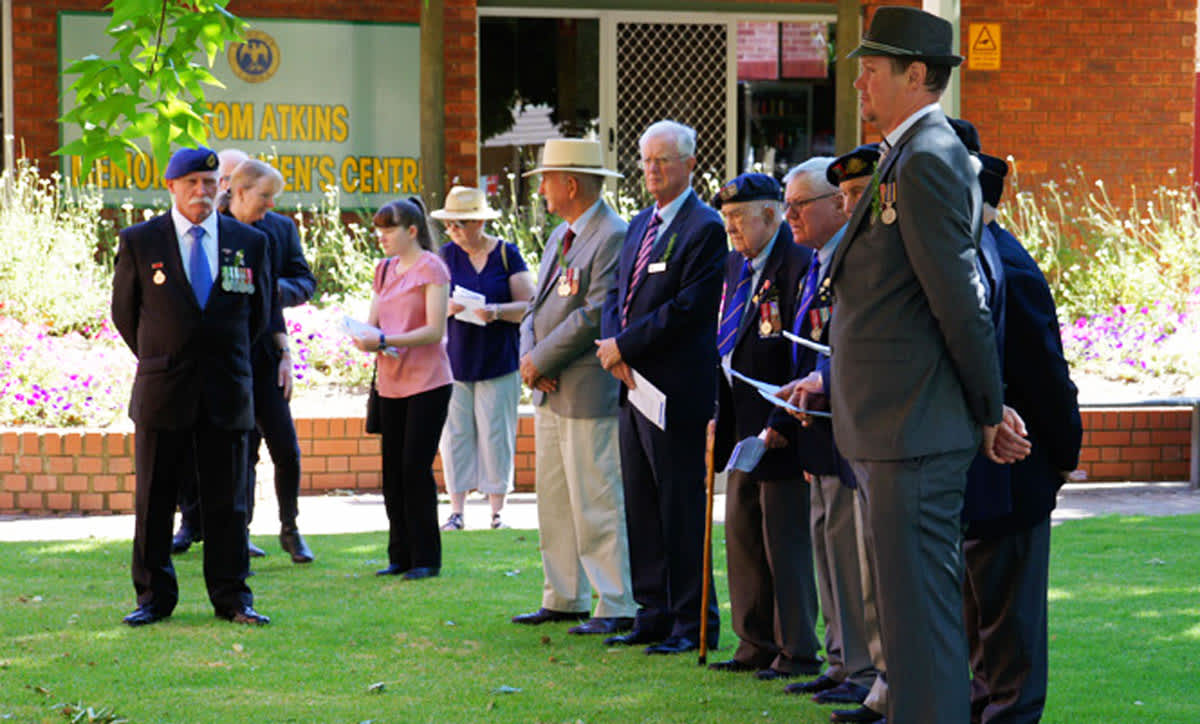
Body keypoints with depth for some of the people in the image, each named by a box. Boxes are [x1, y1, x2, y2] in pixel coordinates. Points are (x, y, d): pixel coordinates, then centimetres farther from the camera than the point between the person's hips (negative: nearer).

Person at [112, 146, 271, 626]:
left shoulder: (249, 243, 6)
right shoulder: (139, 242, 1)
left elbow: (258, 312, 17)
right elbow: (123, 311, 10)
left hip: (227, 390, 1)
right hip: (162, 390, -1)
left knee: (227, 500, 4)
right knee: (154, 499, 3)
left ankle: (231, 598, 10)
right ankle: (153, 596, 12)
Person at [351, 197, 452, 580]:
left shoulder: (431, 268, -7)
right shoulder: (384, 270, 14)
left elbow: (435, 331, -14)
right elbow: (373, 321, 14)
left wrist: (384, 340, -22)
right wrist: (364, 337, -10)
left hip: (426, 383, -7)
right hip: (391, 383, 7)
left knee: (416, 468, -8)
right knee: (392, 470, 7)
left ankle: (426, 558, -1)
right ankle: (401, 556, 14)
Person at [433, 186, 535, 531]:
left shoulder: (507, 255, 0)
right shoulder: (447, 255, 8)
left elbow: (528, 306, -1)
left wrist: (496, 311, -19)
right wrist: (447, 307, -15)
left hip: (497, 360, -2)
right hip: (454, 358, 2)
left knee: (495, 435, -3)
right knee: (455, 434, -1)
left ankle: (497, 512, 4)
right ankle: (456, 512, 3)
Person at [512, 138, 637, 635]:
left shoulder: (614, 237, -14)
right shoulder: (560, 236, 17)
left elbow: (596, 316, -20)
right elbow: (538, 305, 18)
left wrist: (542, 359, -13)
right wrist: (529, 357, -1)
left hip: (589, 392, -10)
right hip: (551, 390, 10)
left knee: (597, 503, -8)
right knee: (554, 501, 13)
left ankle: (617, 607, -4)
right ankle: (564, 599, 20)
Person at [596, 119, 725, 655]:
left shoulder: (705, 228, -10)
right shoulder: (639, 225, 17)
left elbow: (688, 308, -17)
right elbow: (617, 295, 17)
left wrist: (626, 347, -13)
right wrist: (613, 347, -2)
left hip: (678, 389, -9)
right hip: (634, 384, 9)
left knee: (682, 506, -5)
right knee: (641, 506, 12)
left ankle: (694, 624, 0)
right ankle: (654, 613, 20)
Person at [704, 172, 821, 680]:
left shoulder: (800, 265, -15)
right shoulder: (736, 267, 14)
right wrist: (719, 415, 15)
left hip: (784, 432, -9)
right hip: (744, 429, 9)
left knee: (786, 542, -3)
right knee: (742, 537, 13)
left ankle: (798, 652, 5)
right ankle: (756, 644, 22)